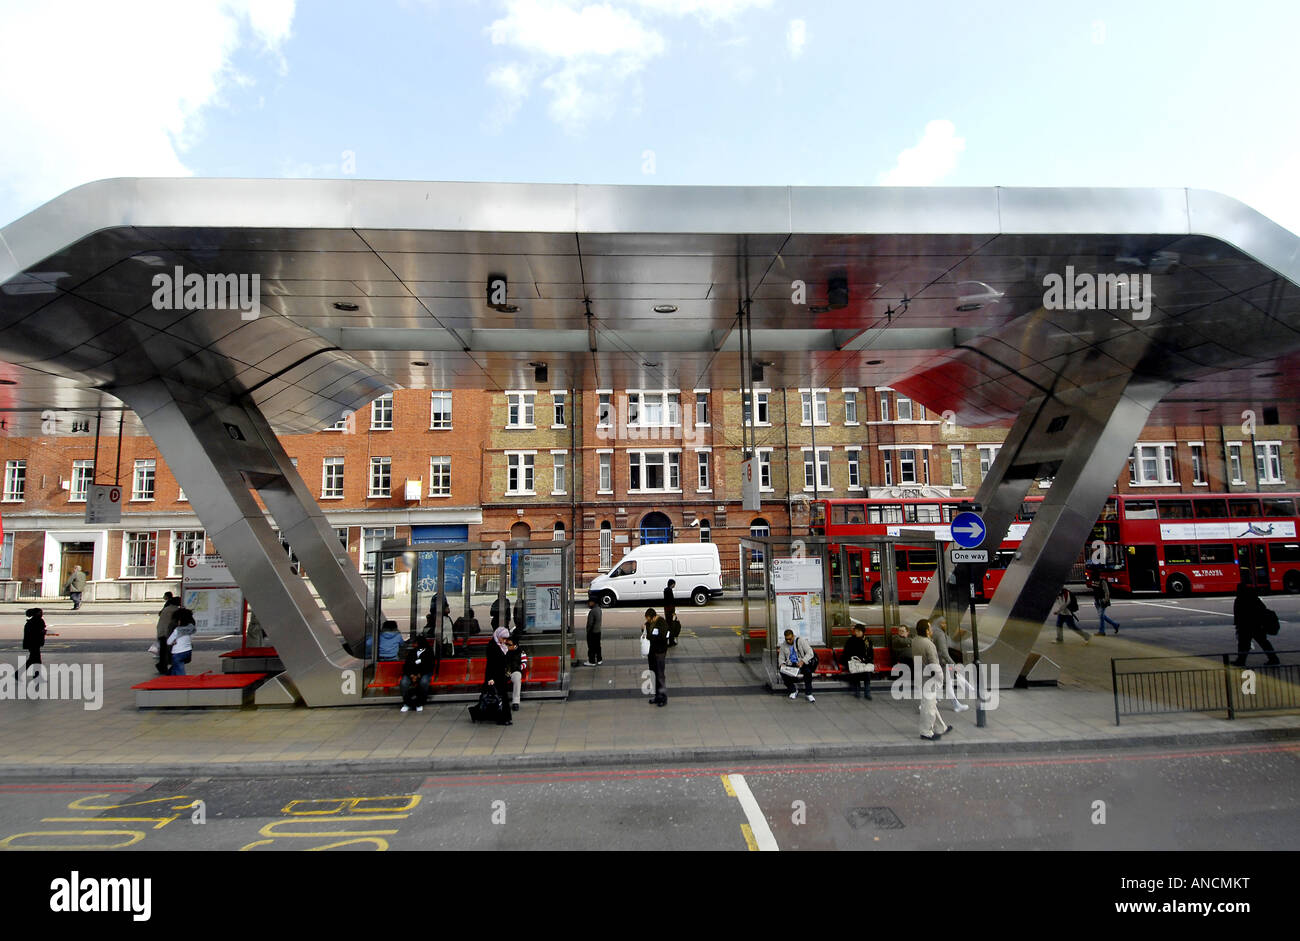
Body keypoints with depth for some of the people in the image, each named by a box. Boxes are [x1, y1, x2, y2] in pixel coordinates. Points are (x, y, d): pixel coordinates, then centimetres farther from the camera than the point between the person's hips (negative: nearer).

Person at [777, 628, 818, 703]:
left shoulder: (801, 641, -4)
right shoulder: (783, 645, 10)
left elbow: (810, 653, -10)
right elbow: (781, 657, 13)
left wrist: (802, 661, -26)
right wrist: (782, 664, -11)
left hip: (802, 664, -3)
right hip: (791, 665, 3)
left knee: (807, 671, -37)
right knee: (782, 672, -28)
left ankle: (808, 693, -19)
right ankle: (793, 691, -4)